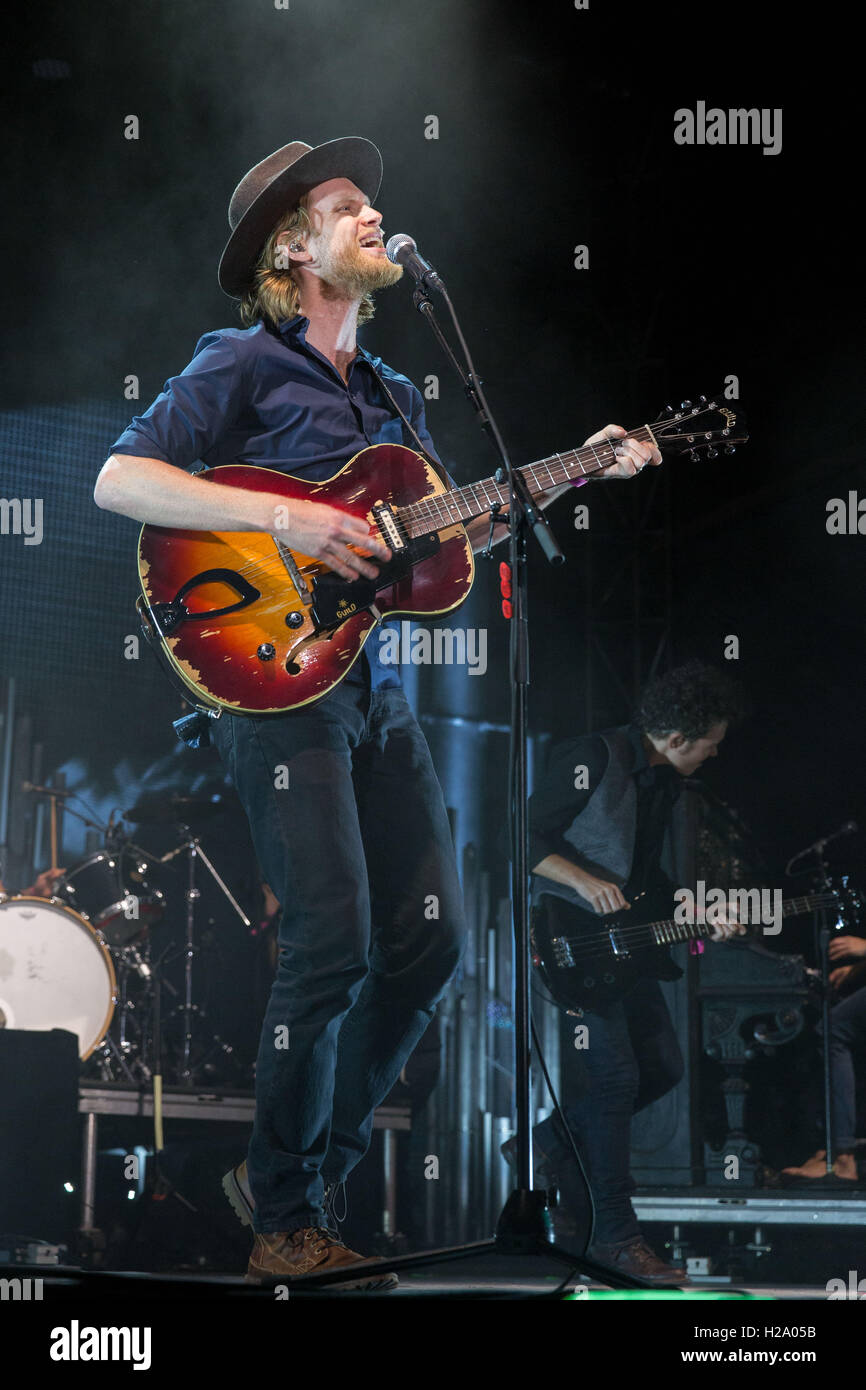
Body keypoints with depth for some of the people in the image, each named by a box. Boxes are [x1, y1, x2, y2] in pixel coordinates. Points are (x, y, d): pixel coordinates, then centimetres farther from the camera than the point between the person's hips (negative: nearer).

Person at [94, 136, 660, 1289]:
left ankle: (320, 1170, 21)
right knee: (332, 946, -13)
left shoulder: (391, 392, 19)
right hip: (275, 681, -8)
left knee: (428, 942, 4)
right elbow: (118, 481, -15)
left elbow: (449, 526, 23)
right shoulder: (242, 366, -4)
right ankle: (285, 1222, 1)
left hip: (376, 685, 8)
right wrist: (284, 518, -23)